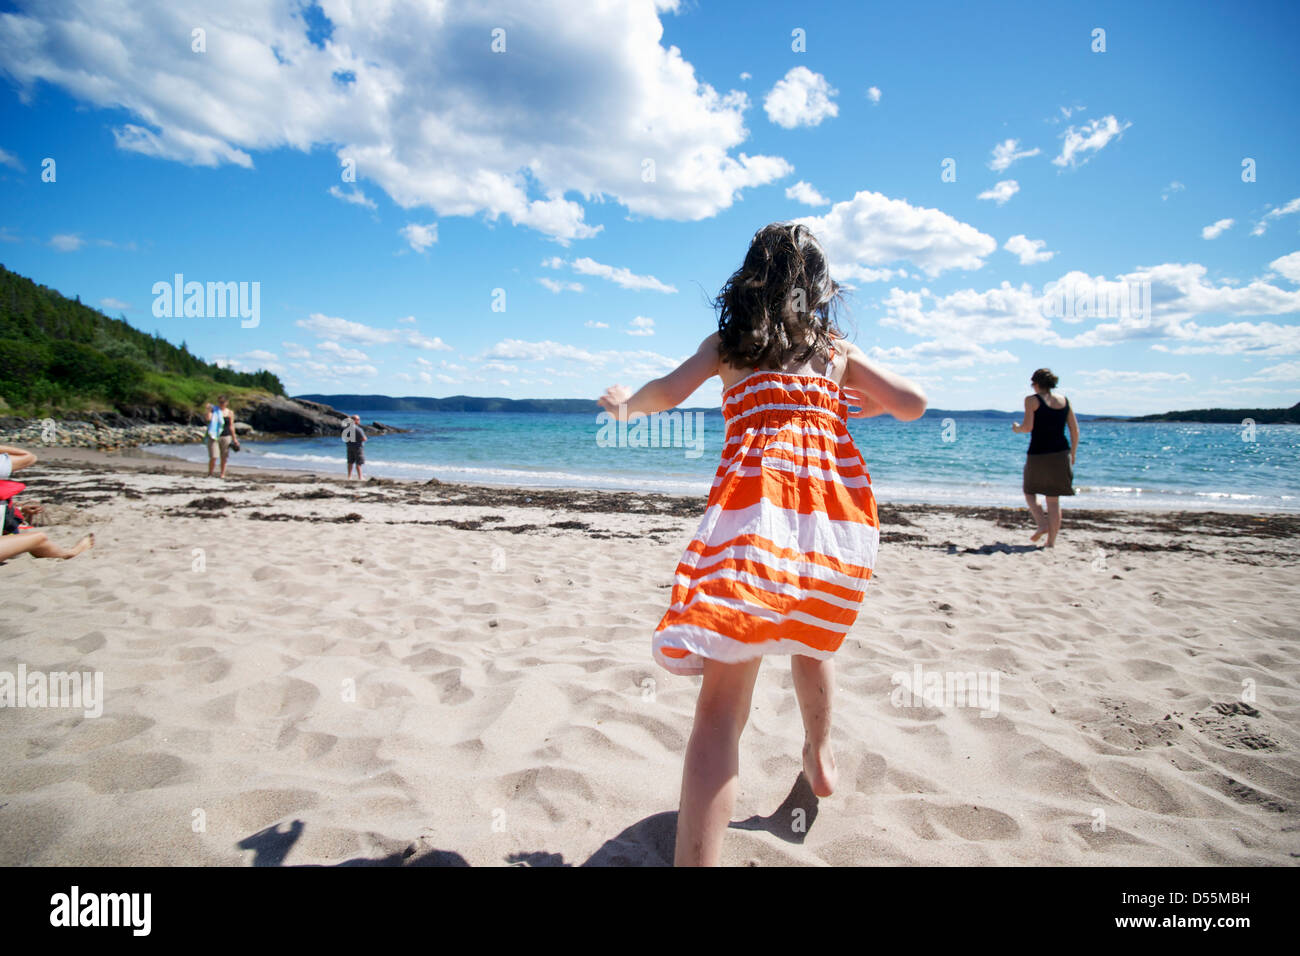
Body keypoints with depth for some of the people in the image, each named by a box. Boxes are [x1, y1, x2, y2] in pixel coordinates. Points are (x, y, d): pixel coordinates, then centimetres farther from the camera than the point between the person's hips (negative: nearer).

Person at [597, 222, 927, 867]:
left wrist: (625, 405, 25)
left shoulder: (727, 342, 19)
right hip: (840, 496, 4)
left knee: (723, 697, -11)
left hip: (757, 492, -3)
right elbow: (913, 404, 24)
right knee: (807, 636, 31)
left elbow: (668, 392, 5)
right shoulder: (836, 349, 24)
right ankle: (819, 758, 52)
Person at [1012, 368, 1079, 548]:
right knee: (1054, 499, 10)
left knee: (1030, 492, 17)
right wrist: (1072, 455, 16)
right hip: (1061, 453, 4)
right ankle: (1051, 541, 8)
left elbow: (1028, 427, -14)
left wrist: (1017, 428, 7)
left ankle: (1043, 524, -6)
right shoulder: (1064, 400, 9)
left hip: (1038, 454, -4)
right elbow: (1075, 430, 8)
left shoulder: (1032, 400, -5)